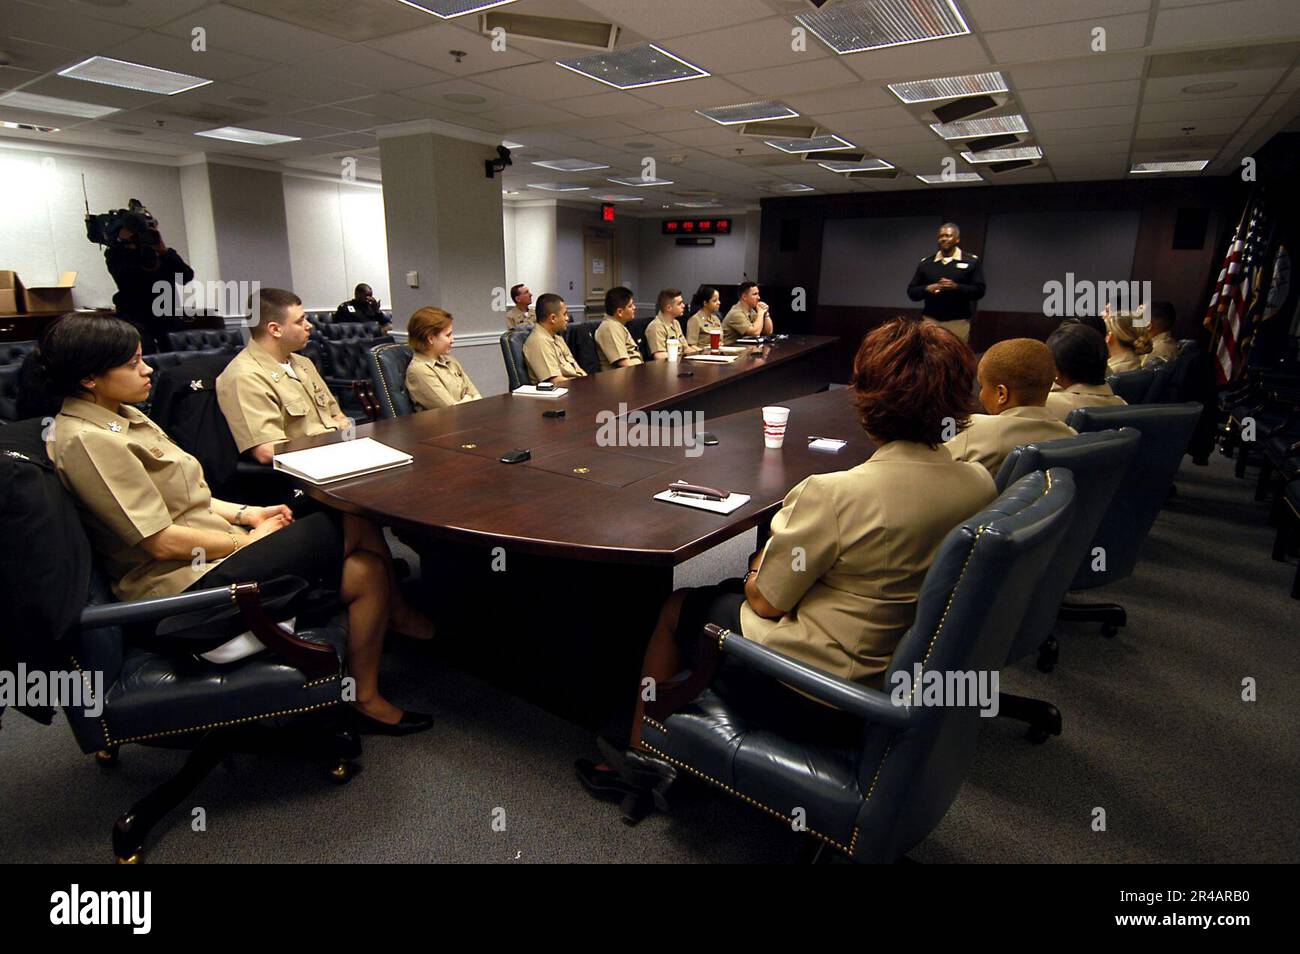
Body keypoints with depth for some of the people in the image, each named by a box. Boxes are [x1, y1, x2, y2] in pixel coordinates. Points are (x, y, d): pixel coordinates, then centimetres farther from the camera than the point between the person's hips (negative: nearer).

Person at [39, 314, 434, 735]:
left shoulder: (120, 417, 12)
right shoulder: (87, 440, -18)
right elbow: (162, 541, -20)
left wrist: (245, 513, 4)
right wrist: (250, 540, -9)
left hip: (211, 555, 9)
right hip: (186, 586, -9)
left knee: (365, 569, -7)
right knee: (355, 530, -12)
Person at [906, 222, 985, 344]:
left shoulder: (971, 261, 3)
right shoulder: (926, 263, 11)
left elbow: (979, 290, -3)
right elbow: (911, 291, 10)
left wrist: (956, 287, -19)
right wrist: (927, 289, -11)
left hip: (958, 321, -2)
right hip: (930, 320, 2)